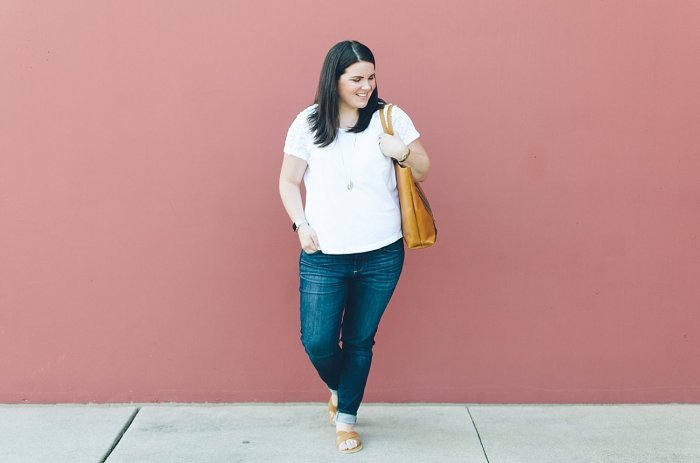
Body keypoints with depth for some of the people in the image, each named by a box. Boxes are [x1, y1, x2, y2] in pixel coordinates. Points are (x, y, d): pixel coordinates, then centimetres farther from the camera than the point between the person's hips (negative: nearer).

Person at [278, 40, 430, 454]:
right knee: (317, 342, 0)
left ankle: (346, 418, 29)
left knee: (360, 341, 10)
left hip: (381, 255, 0)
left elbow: (423, 172, 5)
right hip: (323, 257, 0)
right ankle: (338, 389, 34)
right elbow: (289, 181, 8)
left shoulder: (391, 118, -1)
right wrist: (301, 224, -6)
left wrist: (404, 152, -16)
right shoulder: (308, 123, 0)